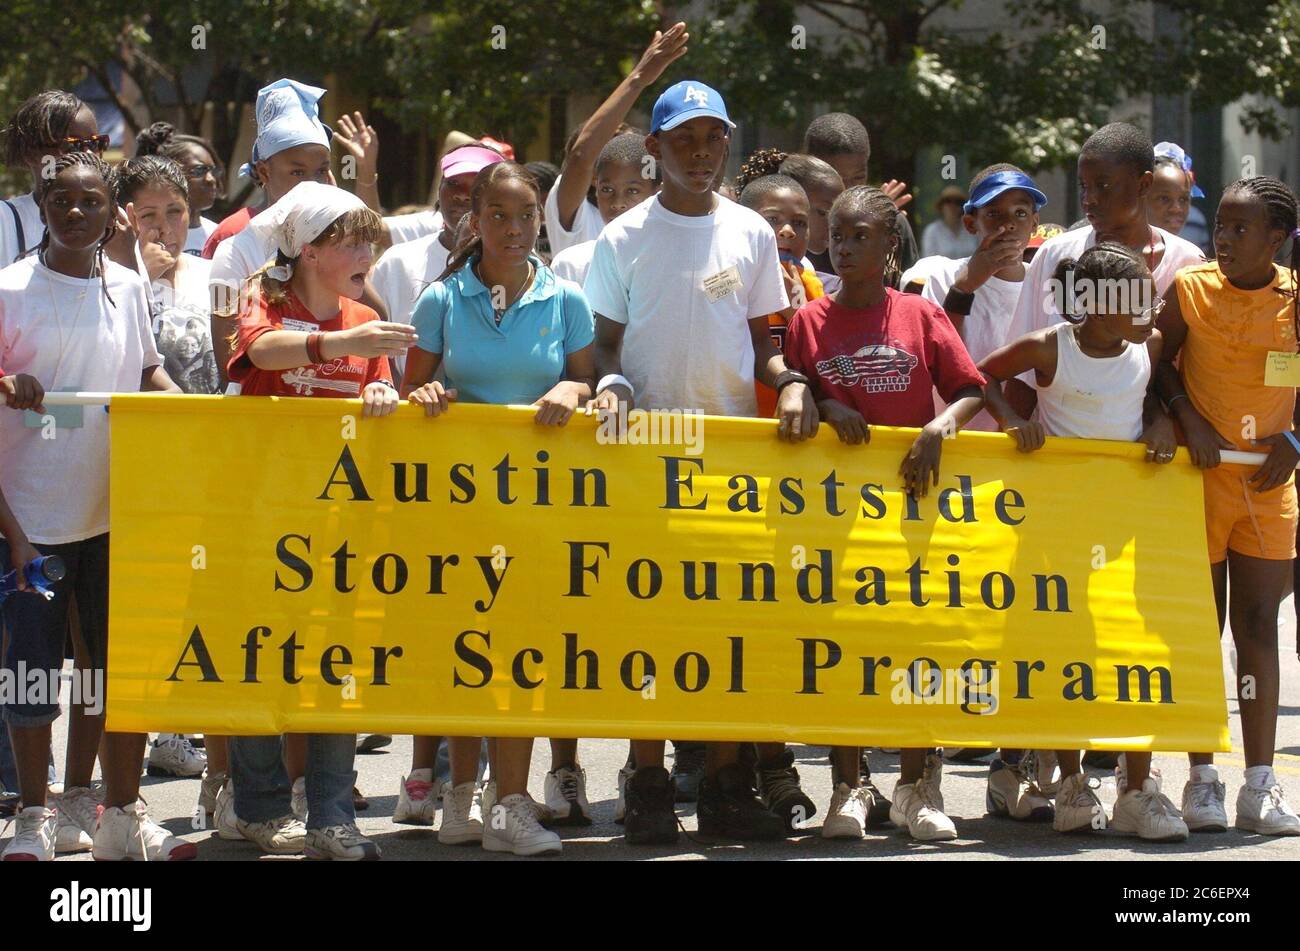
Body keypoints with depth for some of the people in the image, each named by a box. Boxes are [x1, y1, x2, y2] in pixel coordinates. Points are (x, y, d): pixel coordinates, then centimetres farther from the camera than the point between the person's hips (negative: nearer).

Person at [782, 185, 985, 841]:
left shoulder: (921, 316, 2)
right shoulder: (808, 321, 4)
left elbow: (972, 391, 1)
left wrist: (938, 428, -16)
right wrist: (824, 409, -12)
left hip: (912, 493, 0)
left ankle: (916, 785, 11)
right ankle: (847, 788, 7)